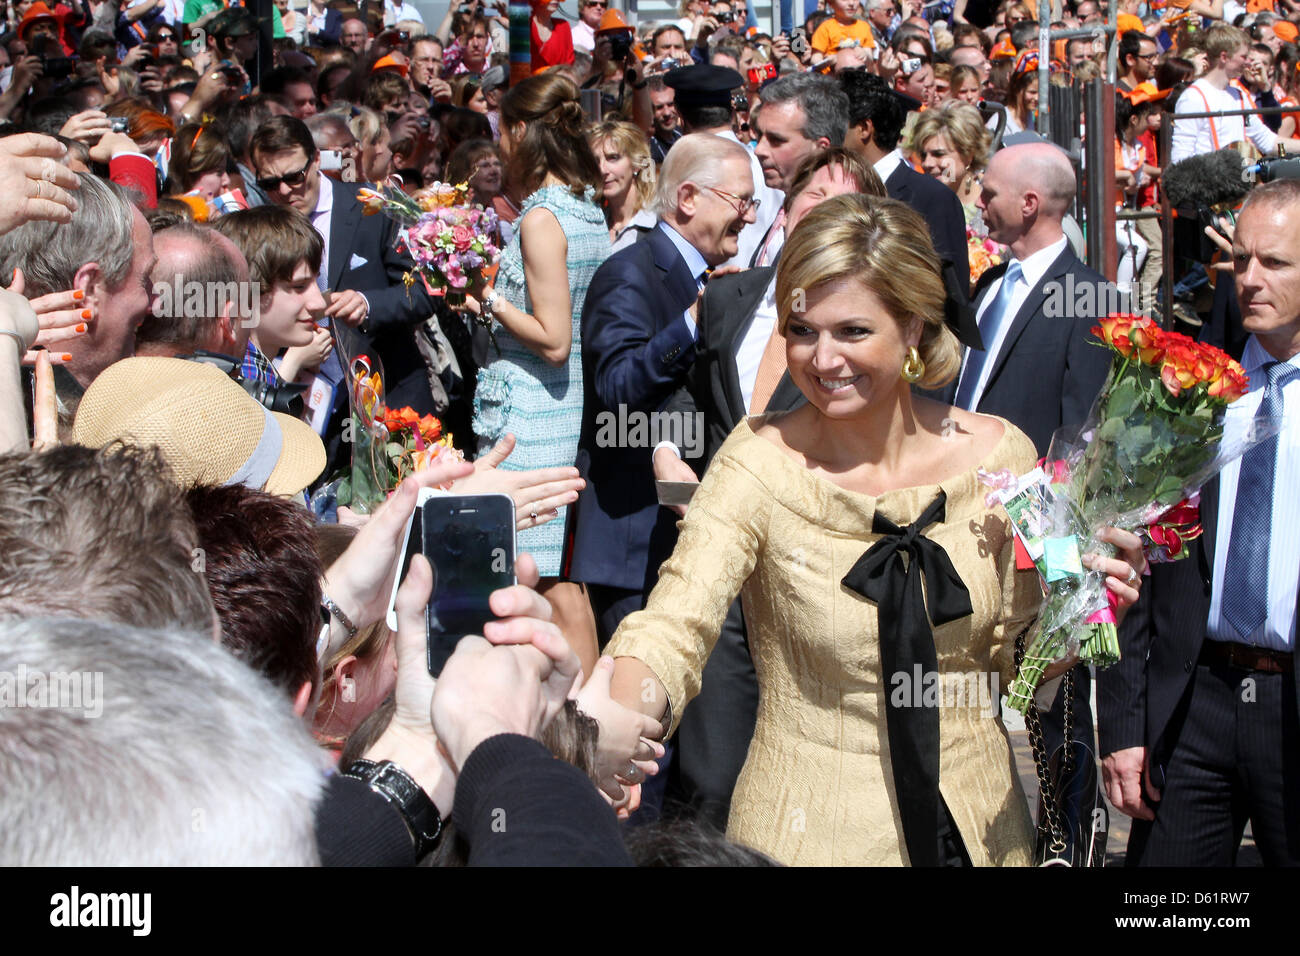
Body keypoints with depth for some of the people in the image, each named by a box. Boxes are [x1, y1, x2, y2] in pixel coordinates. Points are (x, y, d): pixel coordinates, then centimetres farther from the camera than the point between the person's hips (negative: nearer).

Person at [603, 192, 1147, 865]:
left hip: (977, 826, 3)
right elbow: (671, 634, -27)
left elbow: (1017, 670, 3)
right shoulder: (760, 464, -16)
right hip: (811, 833, -2)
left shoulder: (997, 454, -7)